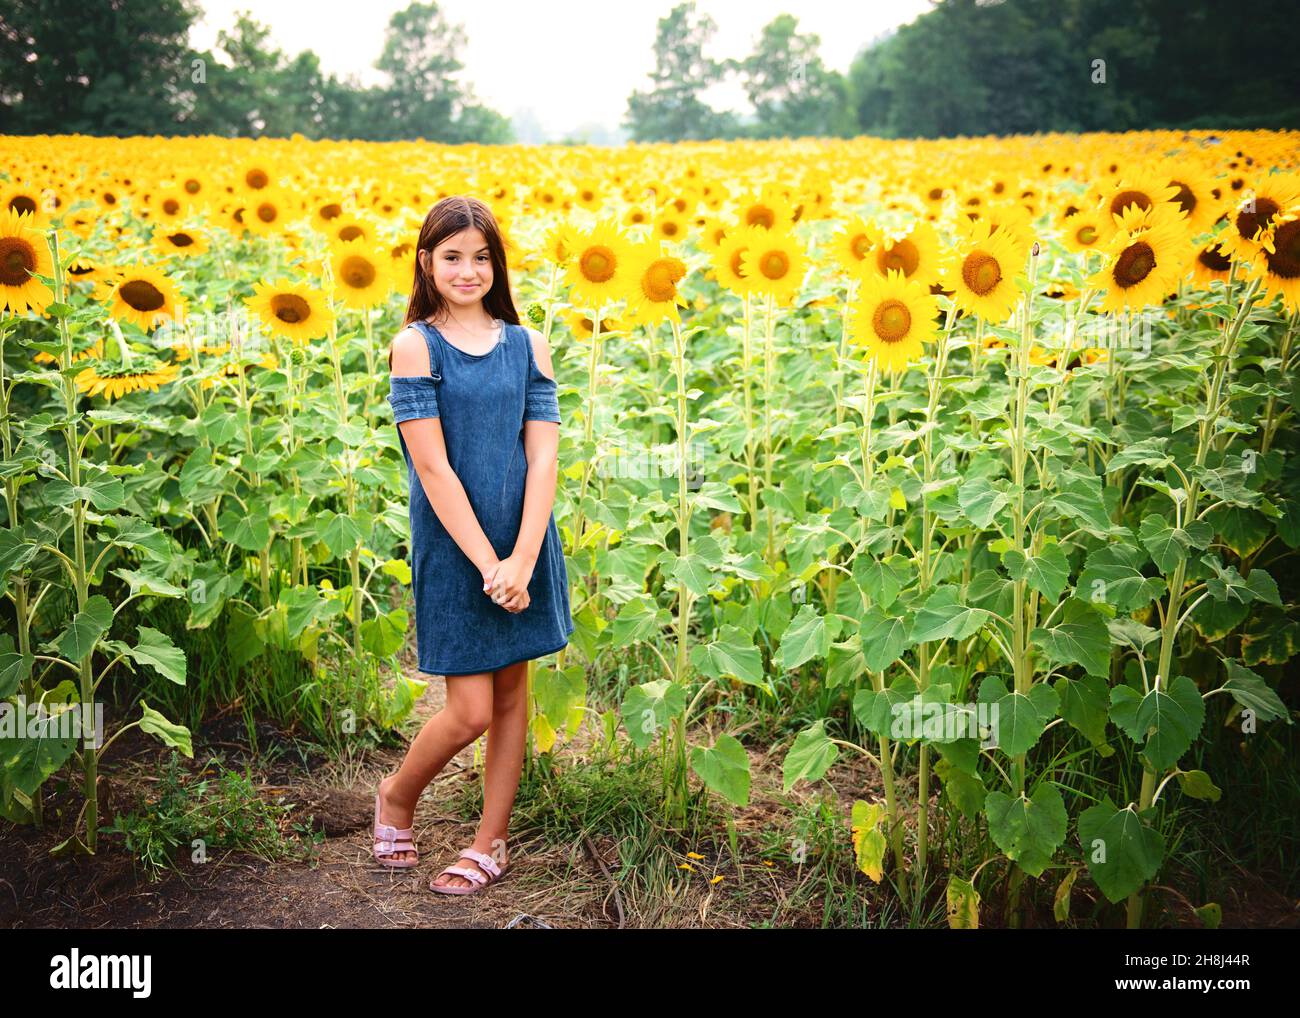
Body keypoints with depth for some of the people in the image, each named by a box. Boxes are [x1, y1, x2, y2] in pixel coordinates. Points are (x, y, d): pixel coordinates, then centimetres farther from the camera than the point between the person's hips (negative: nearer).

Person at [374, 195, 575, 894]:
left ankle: (491, 844, 26)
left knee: (512, 693, 11)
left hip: (523, 544, 4)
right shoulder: (414, 346, -6)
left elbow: (542, 457, -2)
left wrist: (522, 559, -13)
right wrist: (488, 563, -16)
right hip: (453, 548, -4)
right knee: (471, 712, -2)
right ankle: (395, 795, 28)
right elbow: (432, 468, -12)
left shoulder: (527, 346, 4)